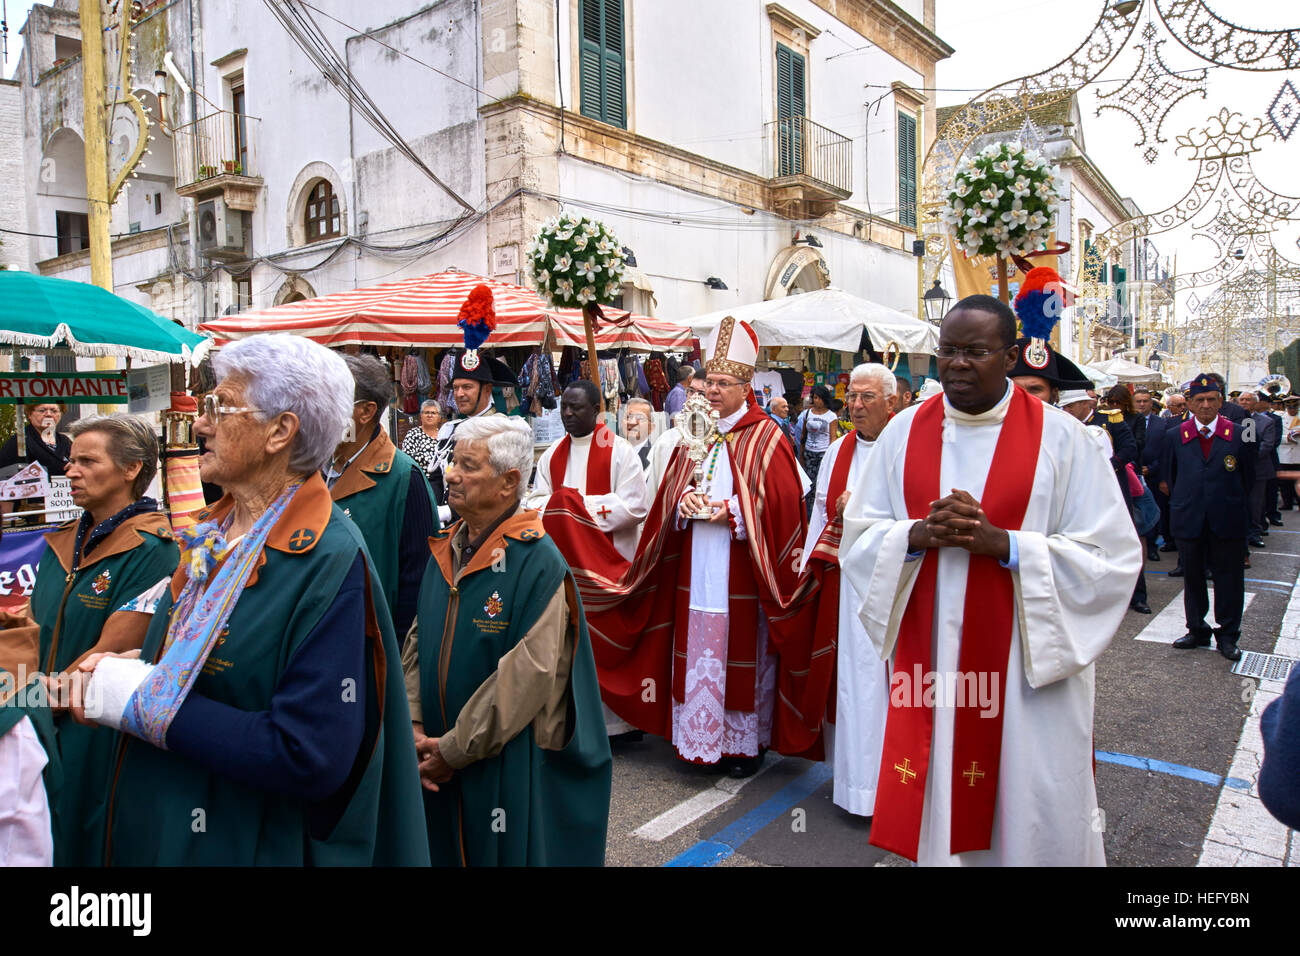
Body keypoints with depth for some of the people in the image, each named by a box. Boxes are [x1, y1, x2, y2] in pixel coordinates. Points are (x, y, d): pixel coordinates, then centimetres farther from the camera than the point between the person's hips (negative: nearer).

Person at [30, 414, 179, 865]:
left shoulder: (152, 549, -16)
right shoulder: (63, 541, 8)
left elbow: (114, 651, -18)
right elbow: (41, 630, 10)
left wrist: (49, 697, -12)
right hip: (49, 727, 7)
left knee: (87, 843, 9)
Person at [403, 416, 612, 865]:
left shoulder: (538, 562, -18)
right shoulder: (446, 551, 4)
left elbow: (530, 671, -22)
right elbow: (419, 642, 8)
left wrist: (456, 748, -16)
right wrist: (412, 724, -4)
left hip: (508, 762, -6)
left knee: (504, 853, 11)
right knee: (443, 851, 20)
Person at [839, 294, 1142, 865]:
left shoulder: (1058, 436, -5)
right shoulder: (904, 432, 3)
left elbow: (1111, 556, -7)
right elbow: (858, 534, 6)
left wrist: (1002, 543, -19)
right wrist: (916, 534, -14)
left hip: (1029, 668, -2)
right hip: (929, 661, 2)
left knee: (1032, 817, 8)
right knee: (936, 809, 13)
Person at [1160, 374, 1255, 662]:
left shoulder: (1239, 435, 0)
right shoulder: (1176, 437, 3)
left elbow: (1249, 476, 7)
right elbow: (1168, 477, 12)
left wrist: (1233, 505, 9)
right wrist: (1181, 503, 11)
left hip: (1228, 521, -1)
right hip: (1189, 520, 1)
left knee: (1228, 576, 5)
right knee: (1192, 576, 10)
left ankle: (1227, 635, 18)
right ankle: (1197, 630, 25)